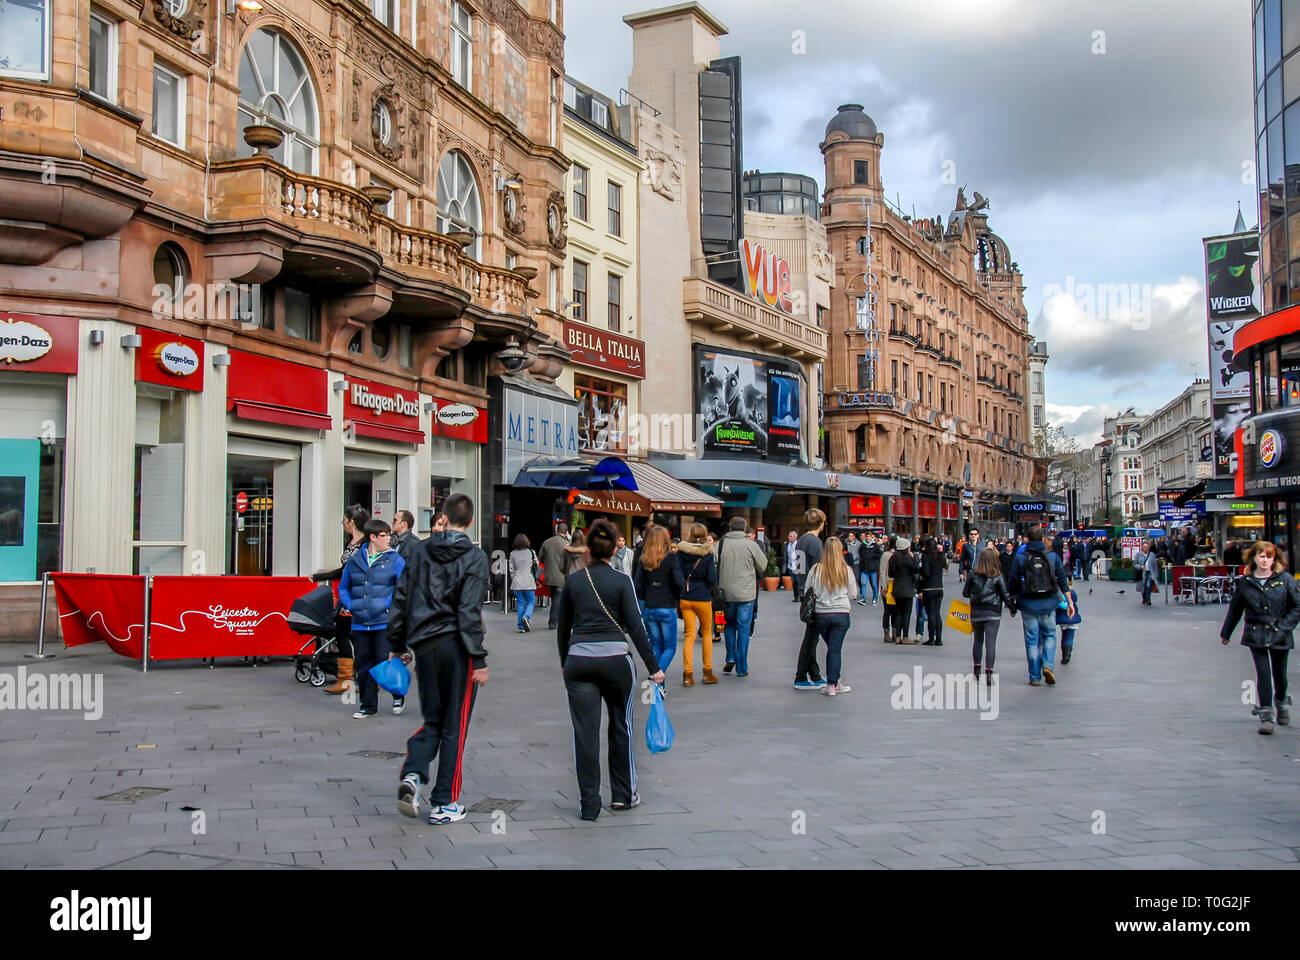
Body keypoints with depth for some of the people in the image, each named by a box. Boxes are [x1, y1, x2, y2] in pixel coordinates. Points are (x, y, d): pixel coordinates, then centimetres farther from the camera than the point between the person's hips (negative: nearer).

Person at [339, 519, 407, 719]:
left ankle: (398, 696, 21)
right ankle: (368, 706, 21)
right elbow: (343, 587, 21)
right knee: (363, 665, 8)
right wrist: (349, 605, 6)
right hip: (359, 624, 4)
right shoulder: (355, 560, 10)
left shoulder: (394, 559, 0)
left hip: (384, 622, -4)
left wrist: (389, 604, -11)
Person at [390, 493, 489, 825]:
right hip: (456, 648, -4)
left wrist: (398, 645, 18)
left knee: (432, 720, 17)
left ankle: (412, 774, -7)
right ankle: (445, 803, 8)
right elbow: (469, 612, -14)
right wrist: (479, 660, -12)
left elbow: (401, 599, 10)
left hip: (424, 646, 4)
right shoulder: (474, 557, -7)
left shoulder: (422, 551, 8)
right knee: (455, 726, 5)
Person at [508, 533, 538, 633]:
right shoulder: (531, 552, -2)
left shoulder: (513, 554, 2)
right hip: (529, 581, -2)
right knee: (530, 602, 7)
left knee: (520, 603, 8)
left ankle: (521, 626, 6)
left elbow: (511, 569, 6)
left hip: (517, 582, 2)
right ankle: (526, 617, -21)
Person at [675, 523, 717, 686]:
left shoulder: (681, 551, -1)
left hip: (685, 598, 2)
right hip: (703, 598, -2)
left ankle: (688, 673, -1)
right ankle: (708, 671, 16)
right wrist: (715, 568, 8)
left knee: (690, 635, 7)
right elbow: (712, 579, -13)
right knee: (707, 632, 15)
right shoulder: (707, 554, -10)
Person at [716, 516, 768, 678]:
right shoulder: (751, 545, -7)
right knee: (743, 629, 6)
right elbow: (763, 566, 3)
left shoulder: (720, 544, -4)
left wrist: (717, 590, 11)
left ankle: (730, 658, 13)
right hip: (746, 594, -2)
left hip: (726, 593, 2)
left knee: (729, 624, 22)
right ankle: (741, 668, 9)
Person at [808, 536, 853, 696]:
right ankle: (832, 684, 2)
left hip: (820, 615, 1)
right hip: (841, 613, -1)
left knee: (831, 647, 14)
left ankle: (835, 681, 18)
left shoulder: (816, 569, -3)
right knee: (836, 648, 2)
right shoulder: (846, 570, -5)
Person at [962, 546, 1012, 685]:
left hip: (976, 611, 2)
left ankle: (977, 670, 23)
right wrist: (1012, 608, 11)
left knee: (977, 640, 18)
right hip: (993, 612, -2)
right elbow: (1006, 595, -3)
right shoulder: (998, 577, -9)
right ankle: (989, 672, -12)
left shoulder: (973, 574, -5)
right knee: (991, 642, -3)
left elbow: (965, 593, 2)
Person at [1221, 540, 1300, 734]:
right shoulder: (1245, 582, 0)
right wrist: (1225, 633, 17)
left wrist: (1283, 627, -11)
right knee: (1263, 673, -9)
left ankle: (1281, 703, 40)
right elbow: (1235, 609, 11)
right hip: (1256, 635, 0)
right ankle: (1266, 715, -6)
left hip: (1280, 636, 0)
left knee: (1279, 673, 12)